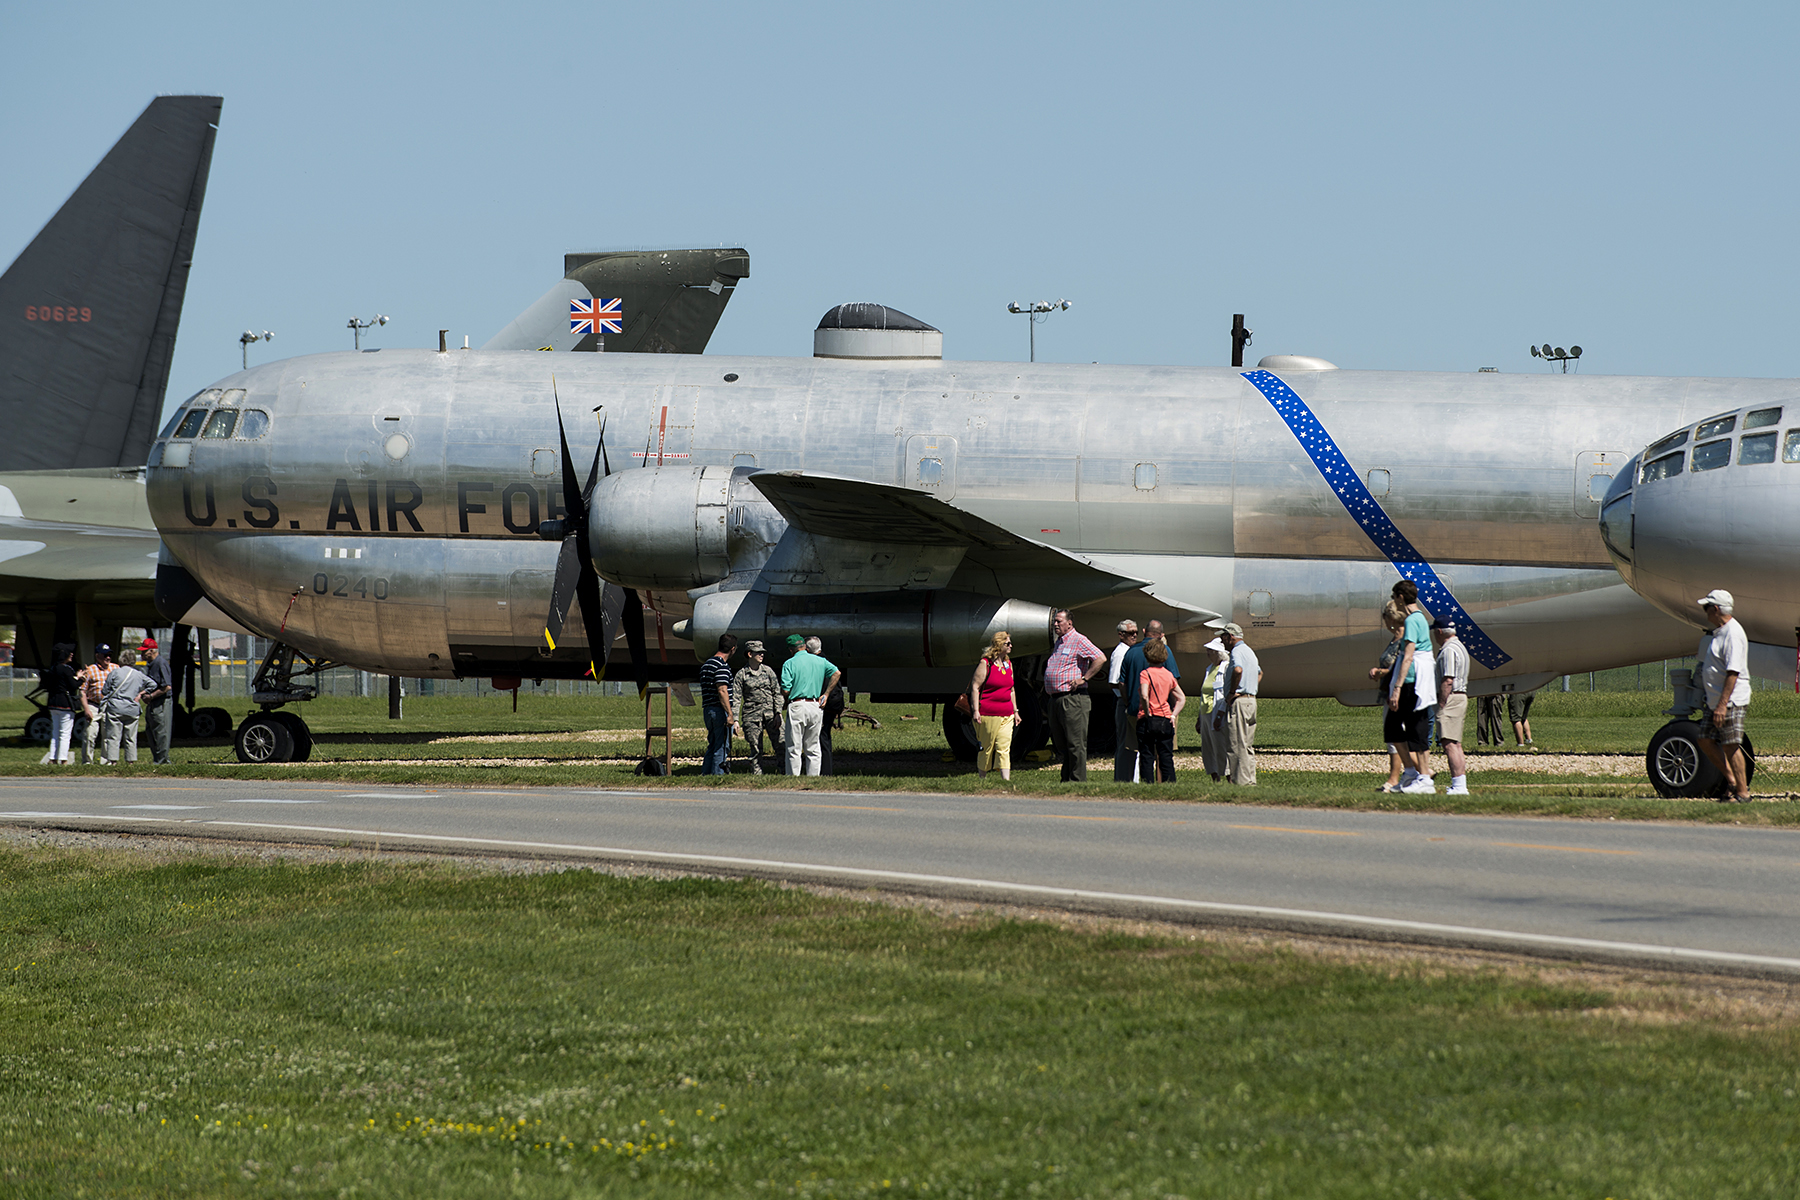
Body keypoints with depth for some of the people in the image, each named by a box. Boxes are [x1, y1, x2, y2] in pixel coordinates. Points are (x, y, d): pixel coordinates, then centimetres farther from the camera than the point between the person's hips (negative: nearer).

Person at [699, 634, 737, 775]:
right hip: (720, 710, -9)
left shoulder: (706, 664, 16)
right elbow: (722, 691, -20)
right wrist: (729, 714, -20)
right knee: (722, 747, -4)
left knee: (712, 746, 15)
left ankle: (705, 774, 14)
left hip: (708, 710, 9)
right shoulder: (722, 665, -13)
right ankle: (717, 775, -5)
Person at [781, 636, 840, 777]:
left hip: (797, 707, -4)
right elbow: (836, 673, -5)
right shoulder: (820, 661, 7)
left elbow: (785, 690, -10)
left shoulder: (789, 664, -3)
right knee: (813, 749, 11)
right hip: (815, 707, 4)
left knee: (794, 749, 0)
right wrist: (825, 695, 0)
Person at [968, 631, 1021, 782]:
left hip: (1006, 715, 6)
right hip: (988, 713, -6)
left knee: (1004, 748, -2)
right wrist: (976, 711, -14)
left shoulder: (1008, 664, 15)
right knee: (986, 748, 2)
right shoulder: (985, 664, -6)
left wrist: (1015, 710, 21)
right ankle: (981, 779, 14)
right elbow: (975, 687, -8)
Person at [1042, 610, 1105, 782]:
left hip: (1073, 700, -10)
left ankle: (1078, 781, -8)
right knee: (1061, 744, 11)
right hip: (1055, 700, 10)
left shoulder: (1079, 640, -8)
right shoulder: (1058, 643, 20)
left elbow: (1100, 659, -18)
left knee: (1076, 744, -8)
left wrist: (1083, 679, -17)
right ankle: (1066, 780, 16)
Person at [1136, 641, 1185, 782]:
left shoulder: (1145, 674, -8)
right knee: (1166, 758, 8)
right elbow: (1182, 698, 12)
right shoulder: (1169, 675, 9)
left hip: (1148, 719, -4)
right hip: (1166, 720, 4)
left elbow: (1144, 696, -24)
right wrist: (1173, 715, 10)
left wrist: (1147, 713, -12)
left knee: (1146, 758, 1)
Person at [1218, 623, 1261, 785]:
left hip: (1238, 701, -10)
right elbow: (1259, 673, 35)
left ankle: (1241, 781, -9)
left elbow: (1238, 670, -33)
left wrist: (1232, 692, -22)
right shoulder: (1249, 651, 20)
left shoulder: (1237, 651, -12)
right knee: (1248, 745, 12)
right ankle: (1250, 780, 13)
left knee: (1237, 744, -7)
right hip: (1251, 700, 10)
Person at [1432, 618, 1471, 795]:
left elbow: (1448, 681, -21)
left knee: (1448, 744, -14)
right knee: (1455, 744, 14)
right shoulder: (1460, 647, 20)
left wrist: (1441, 706, -20)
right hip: (1461, 697, 11)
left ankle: (1459, 786, -20)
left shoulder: (1449, 650, -14)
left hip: (1451, 699, -11)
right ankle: (1460, 785, 16)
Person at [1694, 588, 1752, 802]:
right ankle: (1732, 781, 19)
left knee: (1731, 747, -6)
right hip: (1716, 701, 10)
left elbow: (1733, 672, -23)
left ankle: (1742, 791, 2)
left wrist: (1723, 704, -26)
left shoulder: (1733, 634, -17)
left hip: (1731, 702, -10)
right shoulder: (1719, 632, 15)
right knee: (1706, 741, 11)